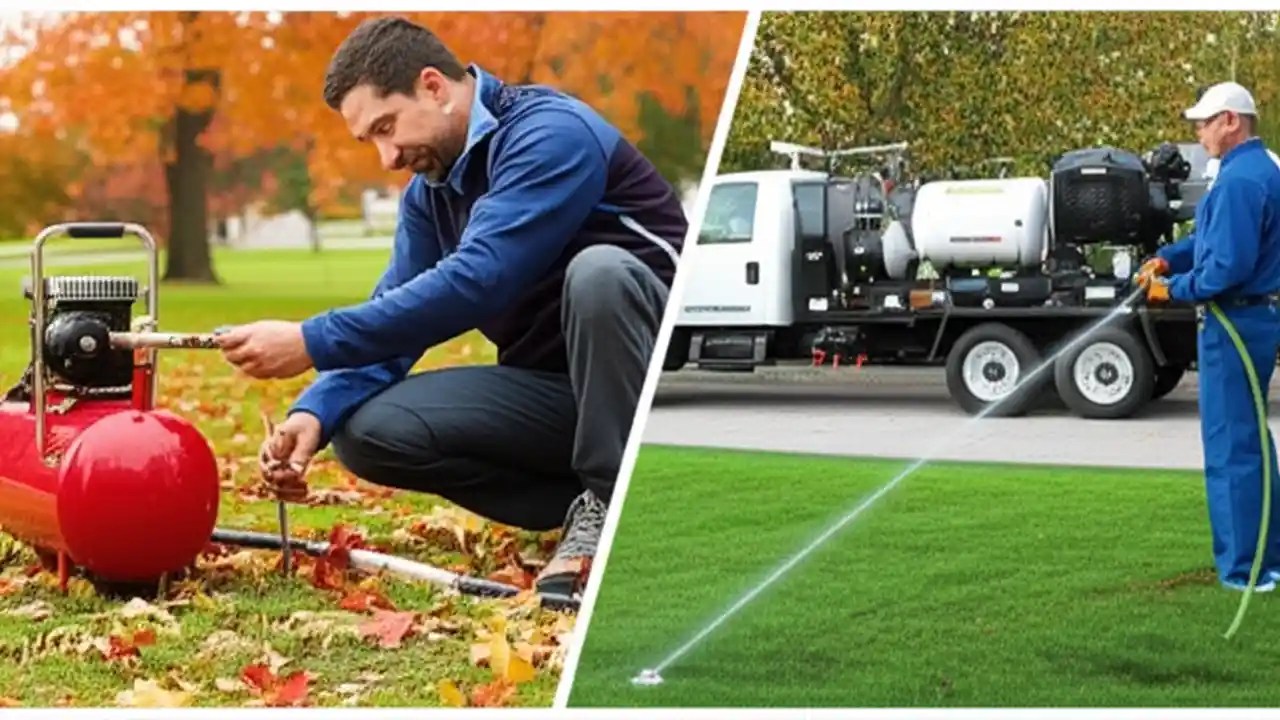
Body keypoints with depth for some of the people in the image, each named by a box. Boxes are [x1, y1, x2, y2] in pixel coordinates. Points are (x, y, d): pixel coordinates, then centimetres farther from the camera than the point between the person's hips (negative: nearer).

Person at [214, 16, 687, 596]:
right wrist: (316, 411, -17)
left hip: (661, 385, -7)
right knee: (367, 429, -11)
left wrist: (313, 342, -31)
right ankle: (582, 506, -6)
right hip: (557, 393, 7)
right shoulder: (429, 193, 8)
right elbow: (390, 317, 3)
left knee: (598, 271, -38)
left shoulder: (551, 134, -19)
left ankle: (618, 503, -21)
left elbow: (475, 281, -30)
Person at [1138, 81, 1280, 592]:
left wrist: (1174, 290, -12)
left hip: (1235, 324, -10)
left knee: (1230, 447, -5)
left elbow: (1228, 266, -25)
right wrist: (1167, 258, 6)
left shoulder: (1239, 181, -20)